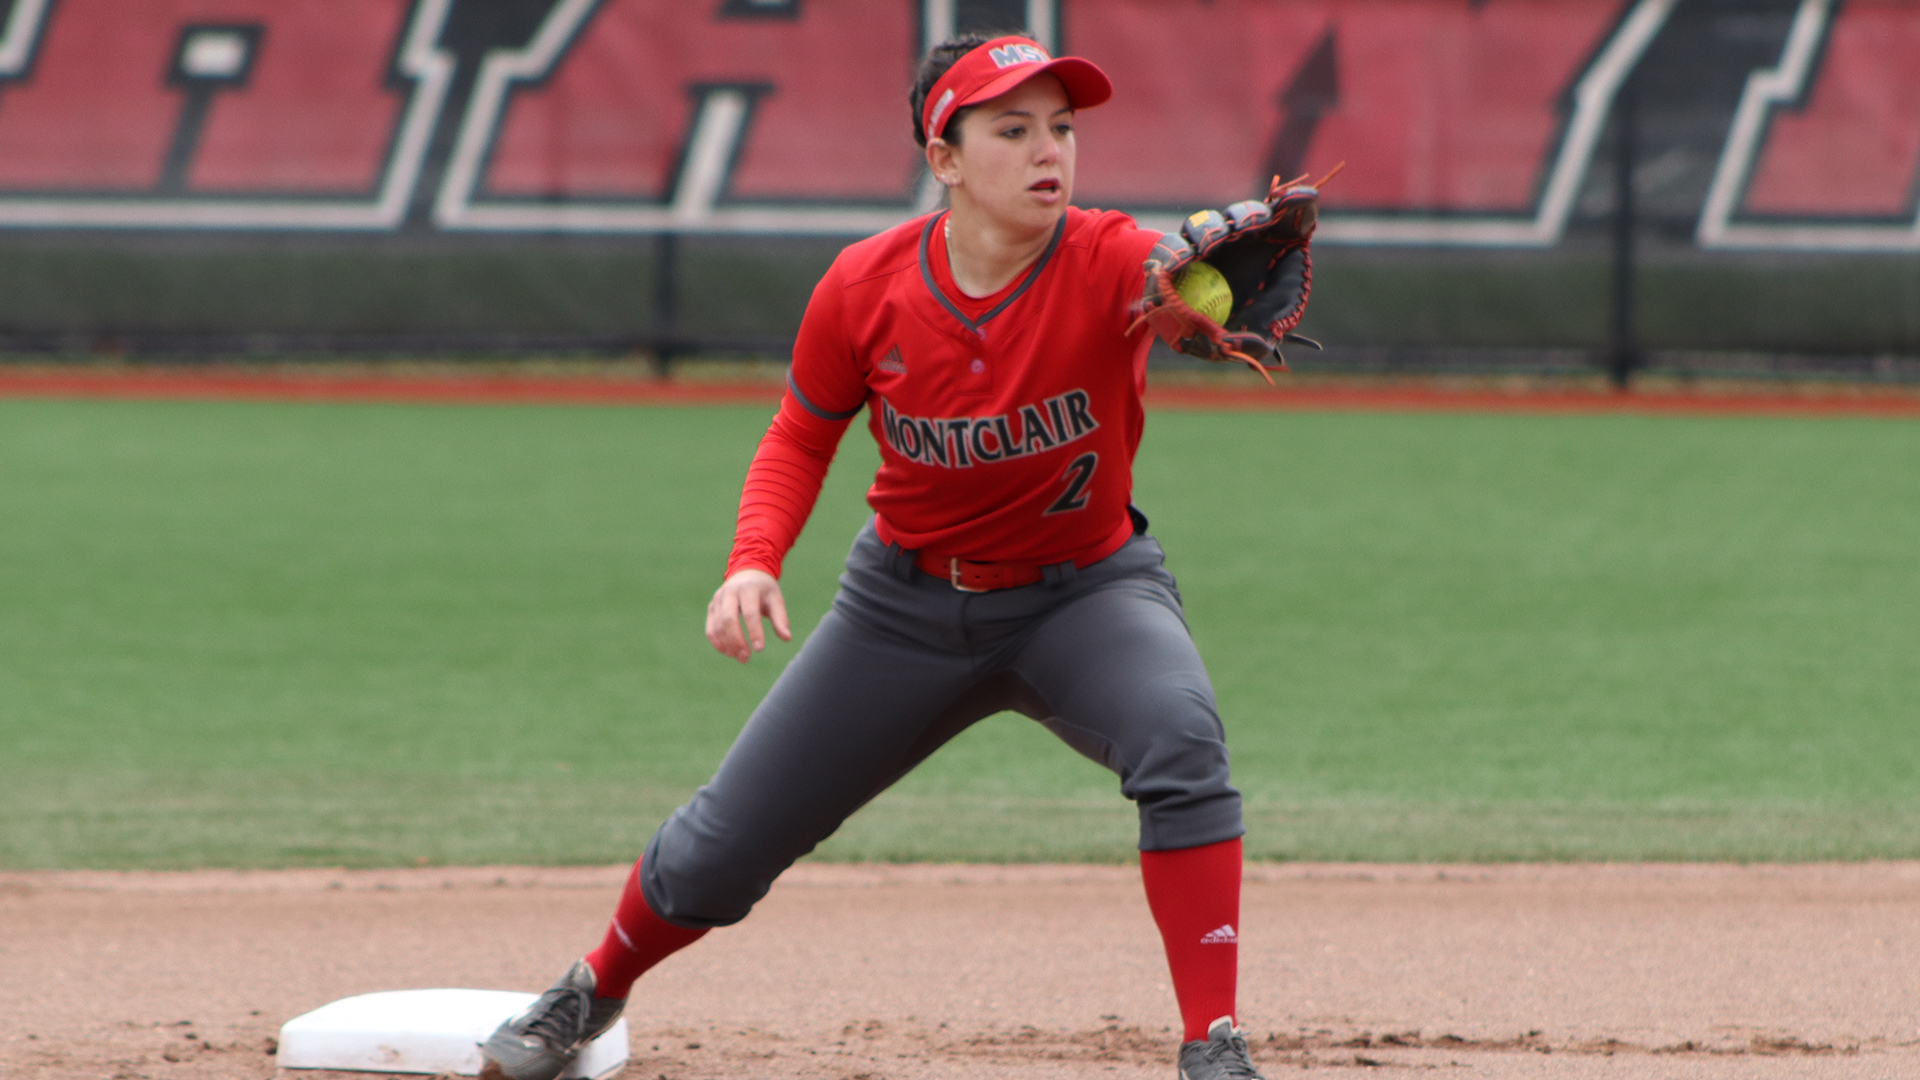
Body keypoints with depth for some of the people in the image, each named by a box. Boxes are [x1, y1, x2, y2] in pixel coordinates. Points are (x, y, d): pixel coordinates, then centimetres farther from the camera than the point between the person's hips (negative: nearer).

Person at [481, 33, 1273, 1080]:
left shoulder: (1110, 265, -24)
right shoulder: (867, 286, -17)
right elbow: (801, 436, 0)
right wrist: (753, 561, -17)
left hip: (1086, 591, -2)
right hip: (910, 601, 2)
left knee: (1179, 735, -35)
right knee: (723, 847, 6)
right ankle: (594, 991, 40)